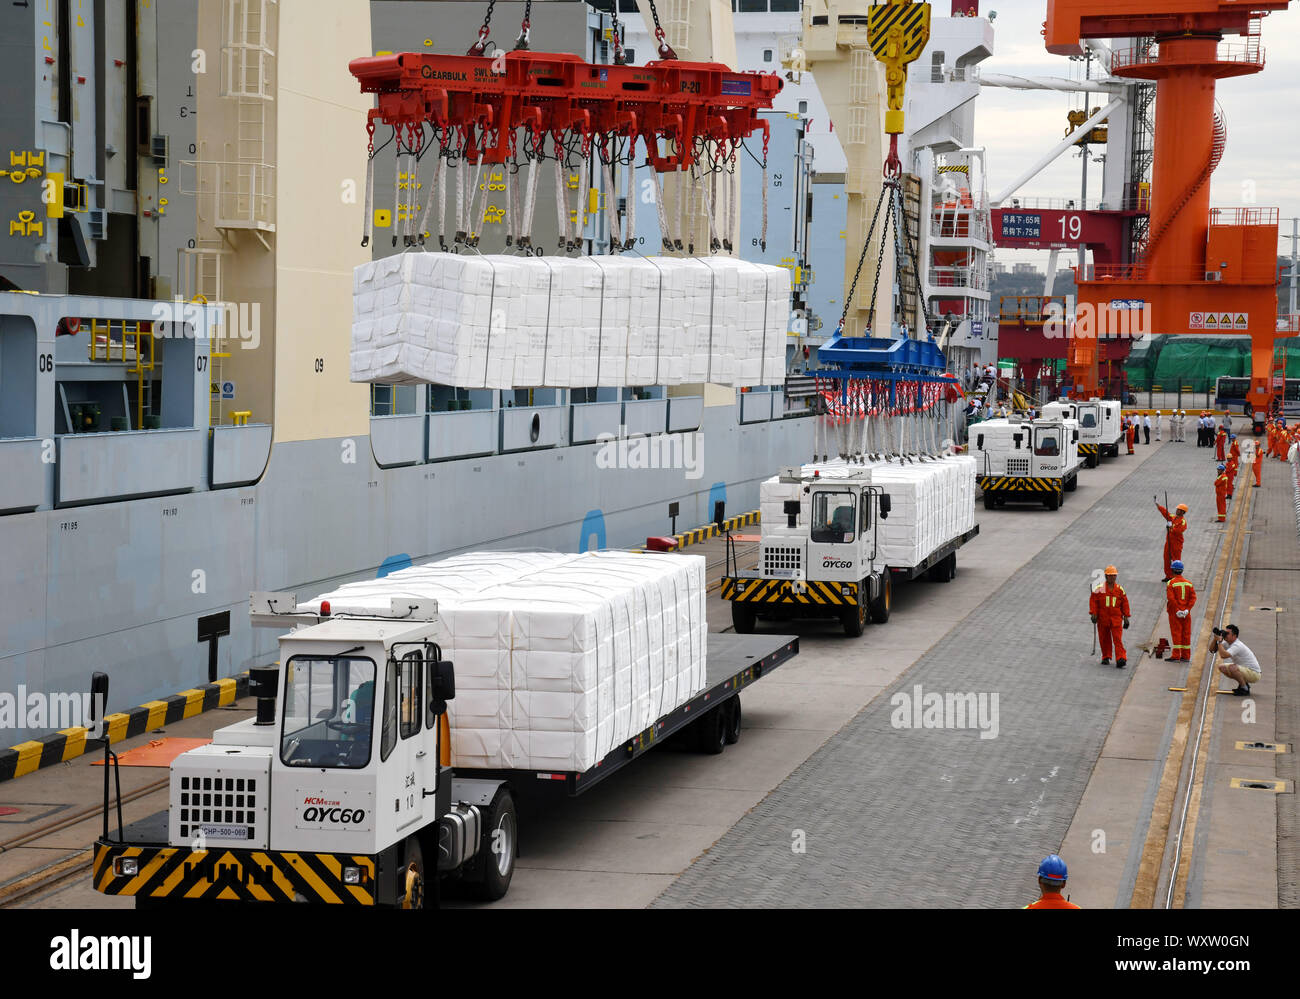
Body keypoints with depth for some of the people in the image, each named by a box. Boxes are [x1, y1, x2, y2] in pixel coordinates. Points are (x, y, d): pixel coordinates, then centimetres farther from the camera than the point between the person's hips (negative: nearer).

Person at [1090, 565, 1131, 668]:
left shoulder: (1120, 589, 4)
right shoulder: (1100, 588, -2)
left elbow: (1124, 603, 10)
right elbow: (1093, 600, 0)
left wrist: (1126, 617, 8)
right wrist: (1093, 613, -8)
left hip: (1116, 618, 0)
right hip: (1103, 618, 0)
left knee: (1118, 639, -10)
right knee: (1104, 639, 9)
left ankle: (1121, 659, -15)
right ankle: (1106, 657, 26)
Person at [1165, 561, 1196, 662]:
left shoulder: (1171, 583, -9)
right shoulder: (1188, 583, 5)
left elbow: (1171, 598, -18)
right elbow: (1193, 597, -1)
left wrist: (1176, 610, -13)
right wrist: (1187, 609, -6)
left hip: (1174, 612, -4)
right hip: (1186, 613, 4)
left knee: (1176, 633, -2)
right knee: (1186, 633, 9)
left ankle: (1176, 656, -5)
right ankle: (1186, 656, 13)